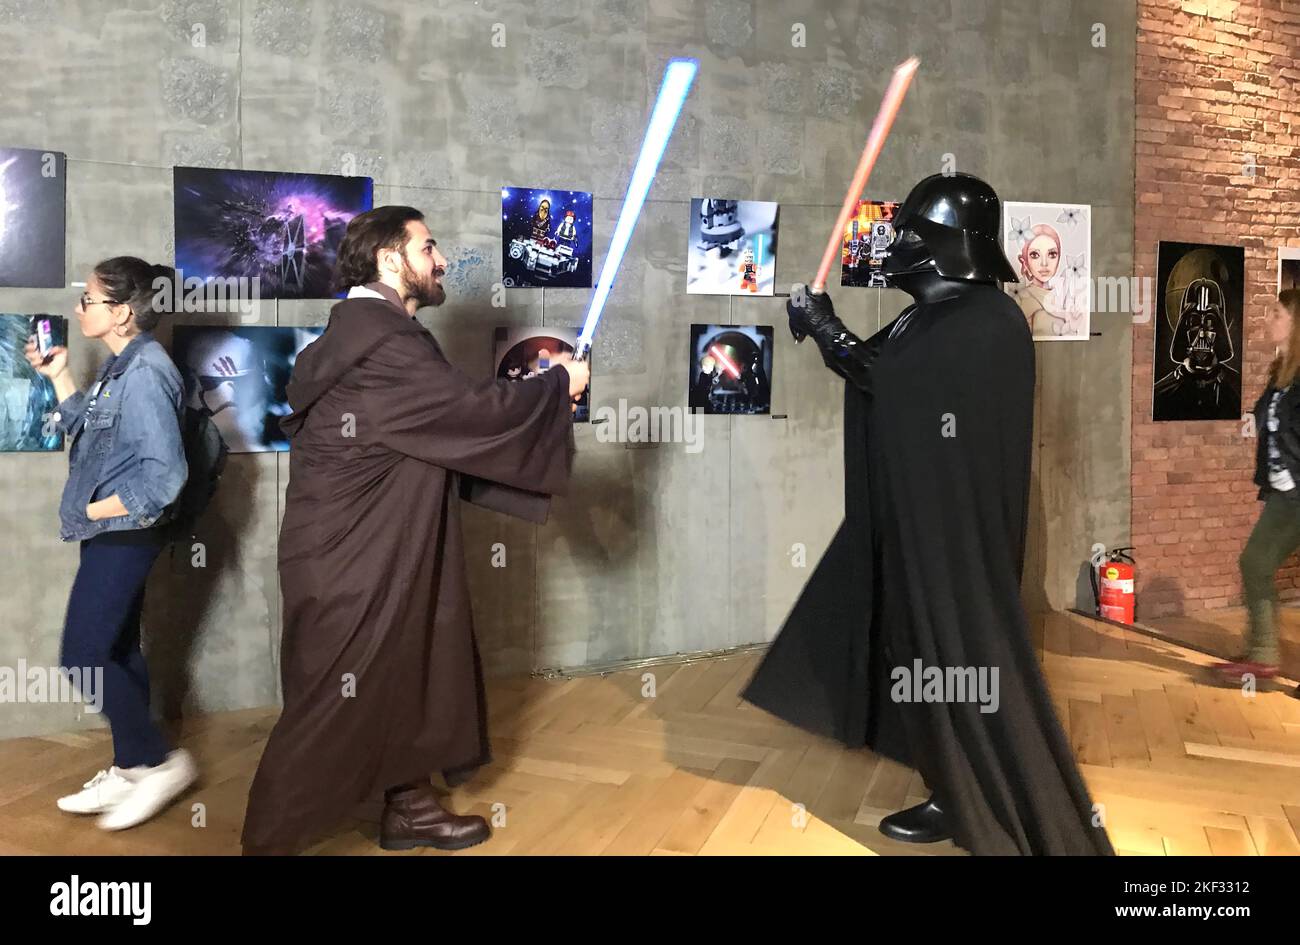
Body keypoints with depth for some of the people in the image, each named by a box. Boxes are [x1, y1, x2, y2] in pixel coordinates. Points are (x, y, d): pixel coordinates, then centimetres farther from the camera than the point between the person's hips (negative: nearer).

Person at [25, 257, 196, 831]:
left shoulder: (145, 373, -21)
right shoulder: (120, 367, 10)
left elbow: (164, 472, -25)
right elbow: (85, 430, 20)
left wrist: (98, 509, -15)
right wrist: (57, 375, 15)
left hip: (124, 534, -10)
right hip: (110, 534, 10)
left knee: (82, 659, -5)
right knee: (117, 652, 14)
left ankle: (161, 762, 7)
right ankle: (129, 772, 26)